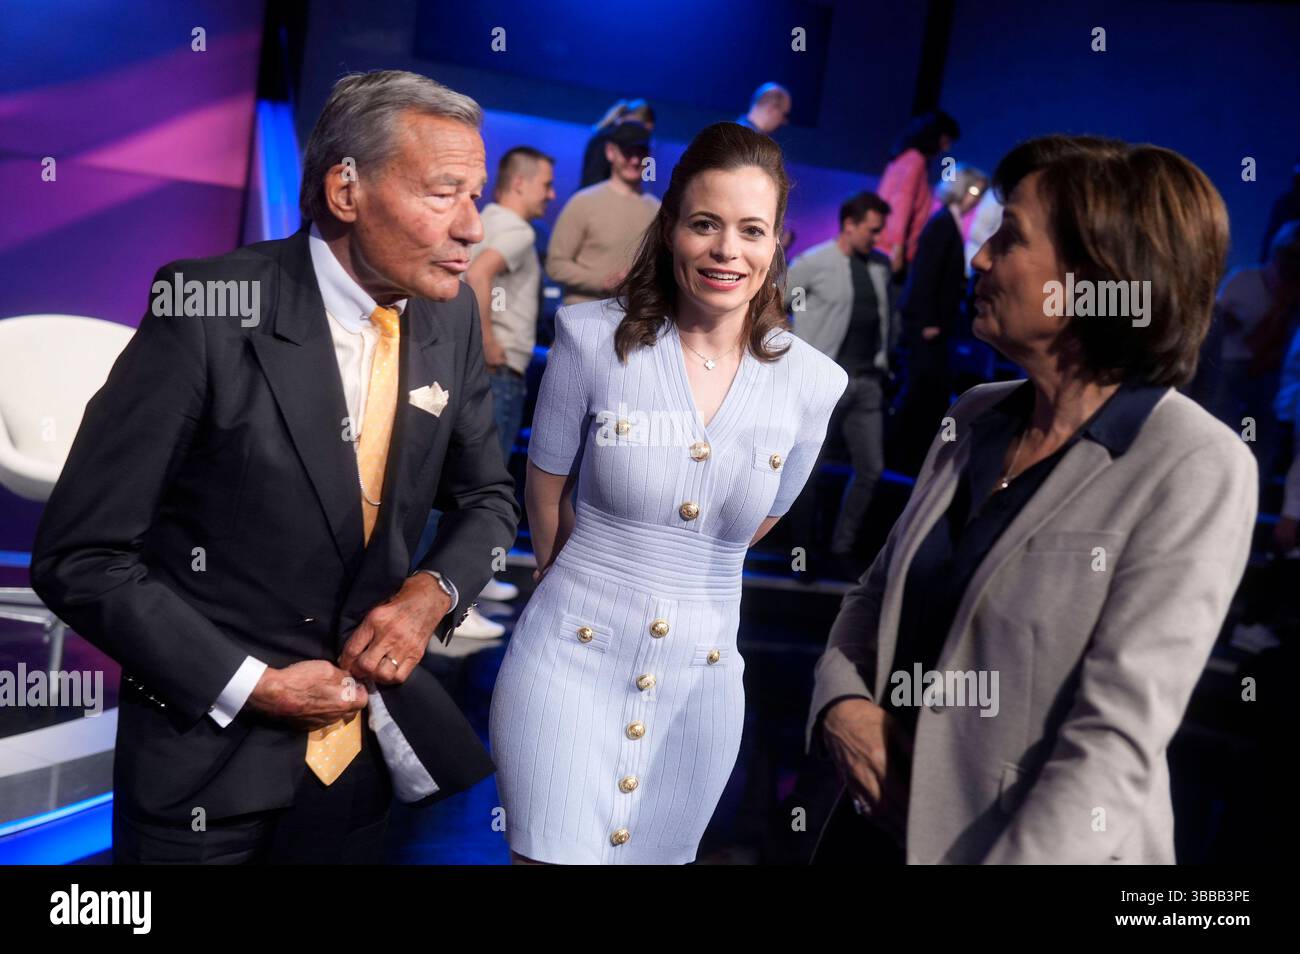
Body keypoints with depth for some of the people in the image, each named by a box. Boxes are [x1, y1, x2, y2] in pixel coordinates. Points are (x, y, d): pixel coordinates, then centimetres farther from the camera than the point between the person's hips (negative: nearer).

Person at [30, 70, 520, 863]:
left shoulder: (451, 316, -4)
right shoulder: (209, 313, -19)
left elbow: (486, 495, 9)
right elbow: (80, 554, -15)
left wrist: (433, 592, -10)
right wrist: (251, 685, -16)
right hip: (210, 751, -4)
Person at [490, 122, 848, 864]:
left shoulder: (812, 383, -6)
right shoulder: (593, 337, -12)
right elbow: (545, 495, 2)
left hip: (702, 677, 3)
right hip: (573, 658, -2)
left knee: (653, 853, 18)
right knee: (556, 854, -2)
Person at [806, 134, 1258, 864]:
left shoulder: (1196, 469, -17)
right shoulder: (973, 420, 2)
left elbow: (1116, 740, -22)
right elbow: (877, 595, 9)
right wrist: (841, 704, -9)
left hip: (1046, 844, -5)